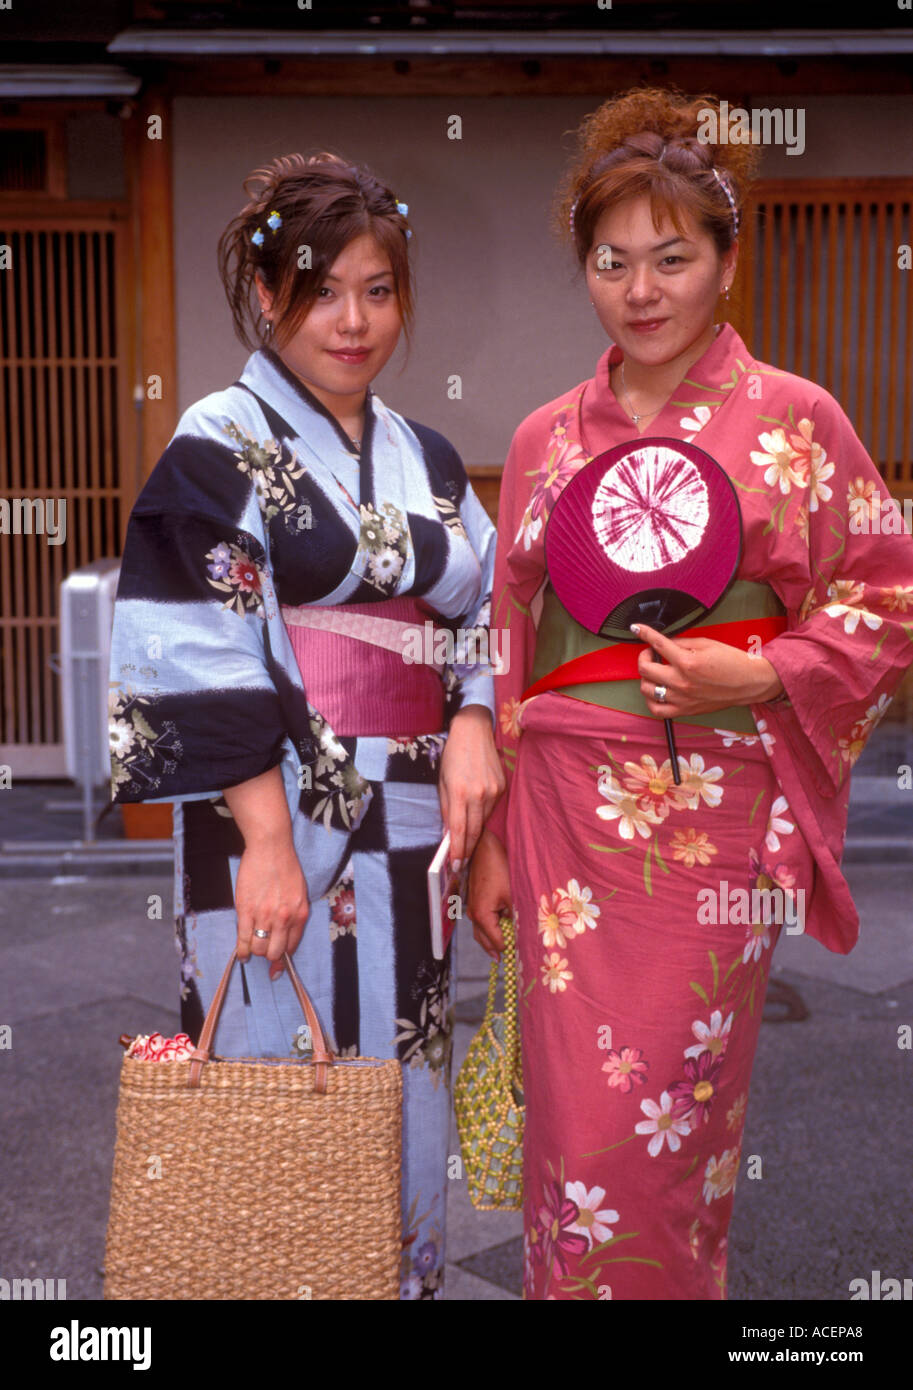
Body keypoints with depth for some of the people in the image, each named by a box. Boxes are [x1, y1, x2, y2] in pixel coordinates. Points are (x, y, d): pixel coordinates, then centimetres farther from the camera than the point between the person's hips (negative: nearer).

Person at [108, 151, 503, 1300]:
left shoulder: (426, 460, 14)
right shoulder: (222, 446, -4)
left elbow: (482, 612, 16)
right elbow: (201, 664, -12)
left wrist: (472, 723, -5)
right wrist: (269, 842, -18)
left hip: (407, 829, 6)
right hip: (276, 823, -5)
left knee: (401, 1094, 11)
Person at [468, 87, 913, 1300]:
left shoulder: (794, 420, -1)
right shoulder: (547, 438, 8)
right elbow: (506, 642, 10)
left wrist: (757, 676, -15)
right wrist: (489, 836, 8)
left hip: (714, 817, -2)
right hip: (567, 812, 3)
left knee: (673, 1117, 5)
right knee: (578, 1118, 7)